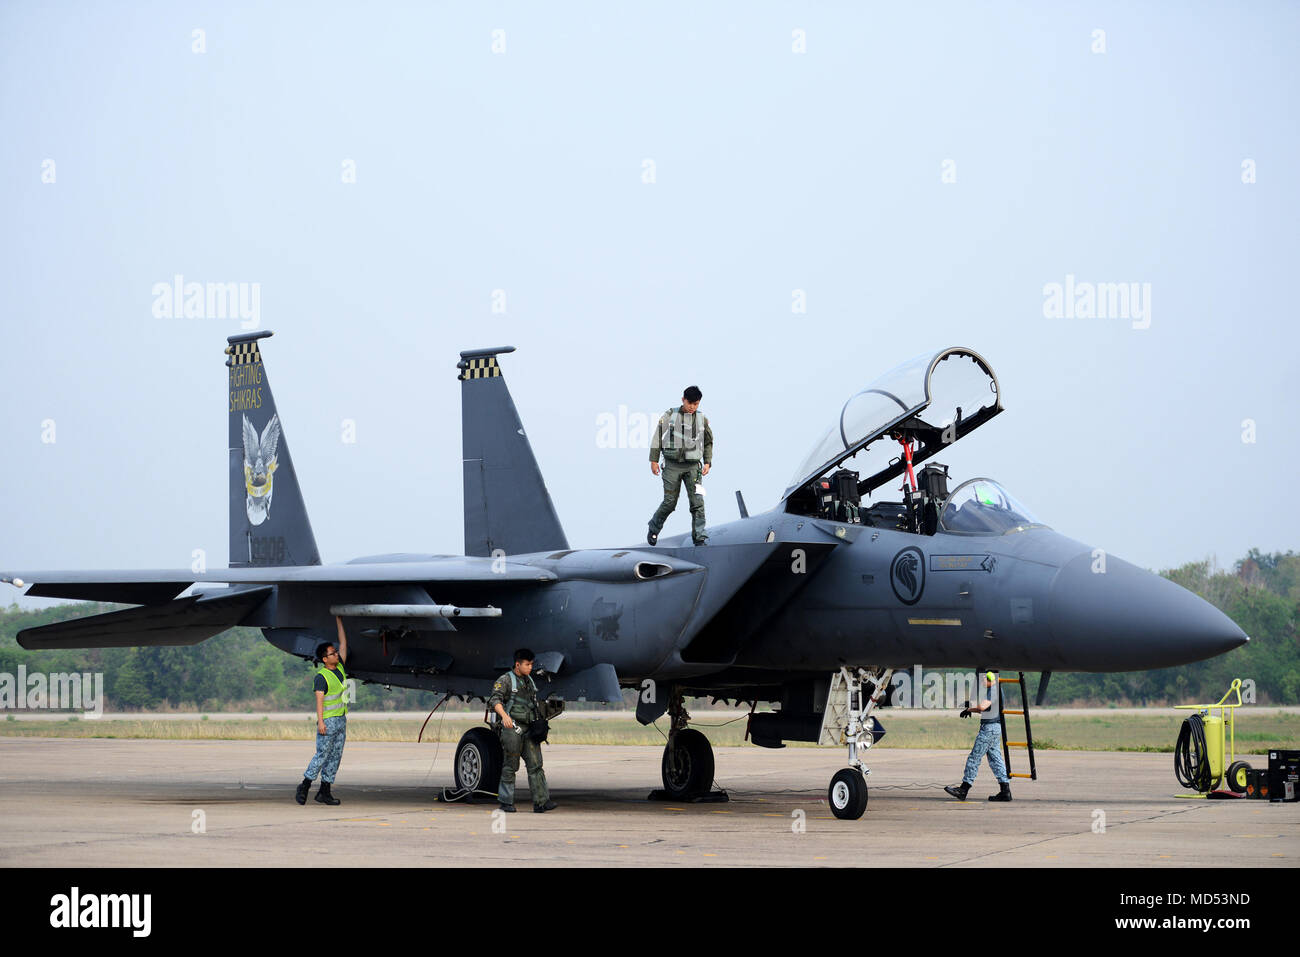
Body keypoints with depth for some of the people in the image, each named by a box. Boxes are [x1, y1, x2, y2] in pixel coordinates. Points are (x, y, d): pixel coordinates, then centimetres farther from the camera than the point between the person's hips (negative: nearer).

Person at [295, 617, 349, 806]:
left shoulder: (339, 667, 10)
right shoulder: (322, 676, -12)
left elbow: (343, 642, 14)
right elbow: (319, 699, -17)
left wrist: (339, 620, 11)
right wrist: (320, 722, -23)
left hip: (341, 719, 8)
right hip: (328, 720, -8)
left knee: (335, 756, 6)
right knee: (322, 755, -6)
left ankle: (324, 791, 8)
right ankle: (304, 786, 4)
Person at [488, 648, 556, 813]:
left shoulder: (529, 681, 19)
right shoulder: (505, 680, -4)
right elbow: (495, 700, -17)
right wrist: (504, 715, -35)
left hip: (529, 729, 6)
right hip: (512, 728, -6)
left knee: (535, 765, -4)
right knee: (510, 767, -1)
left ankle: (541, 801, -8)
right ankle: (506, 802, 8)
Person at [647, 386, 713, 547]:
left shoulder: (702, 420, 5)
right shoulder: (670, 416, -2)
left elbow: (708, 442, 16)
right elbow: (658, 437, 3)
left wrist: (708, 462, 5)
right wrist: (654, 460, -1)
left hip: (693, 466, 2)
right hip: (672, 465, -2)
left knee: (697, 501, -8)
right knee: (670, 502, 1)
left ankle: (699, 538, -5)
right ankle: (653, 529, 25)